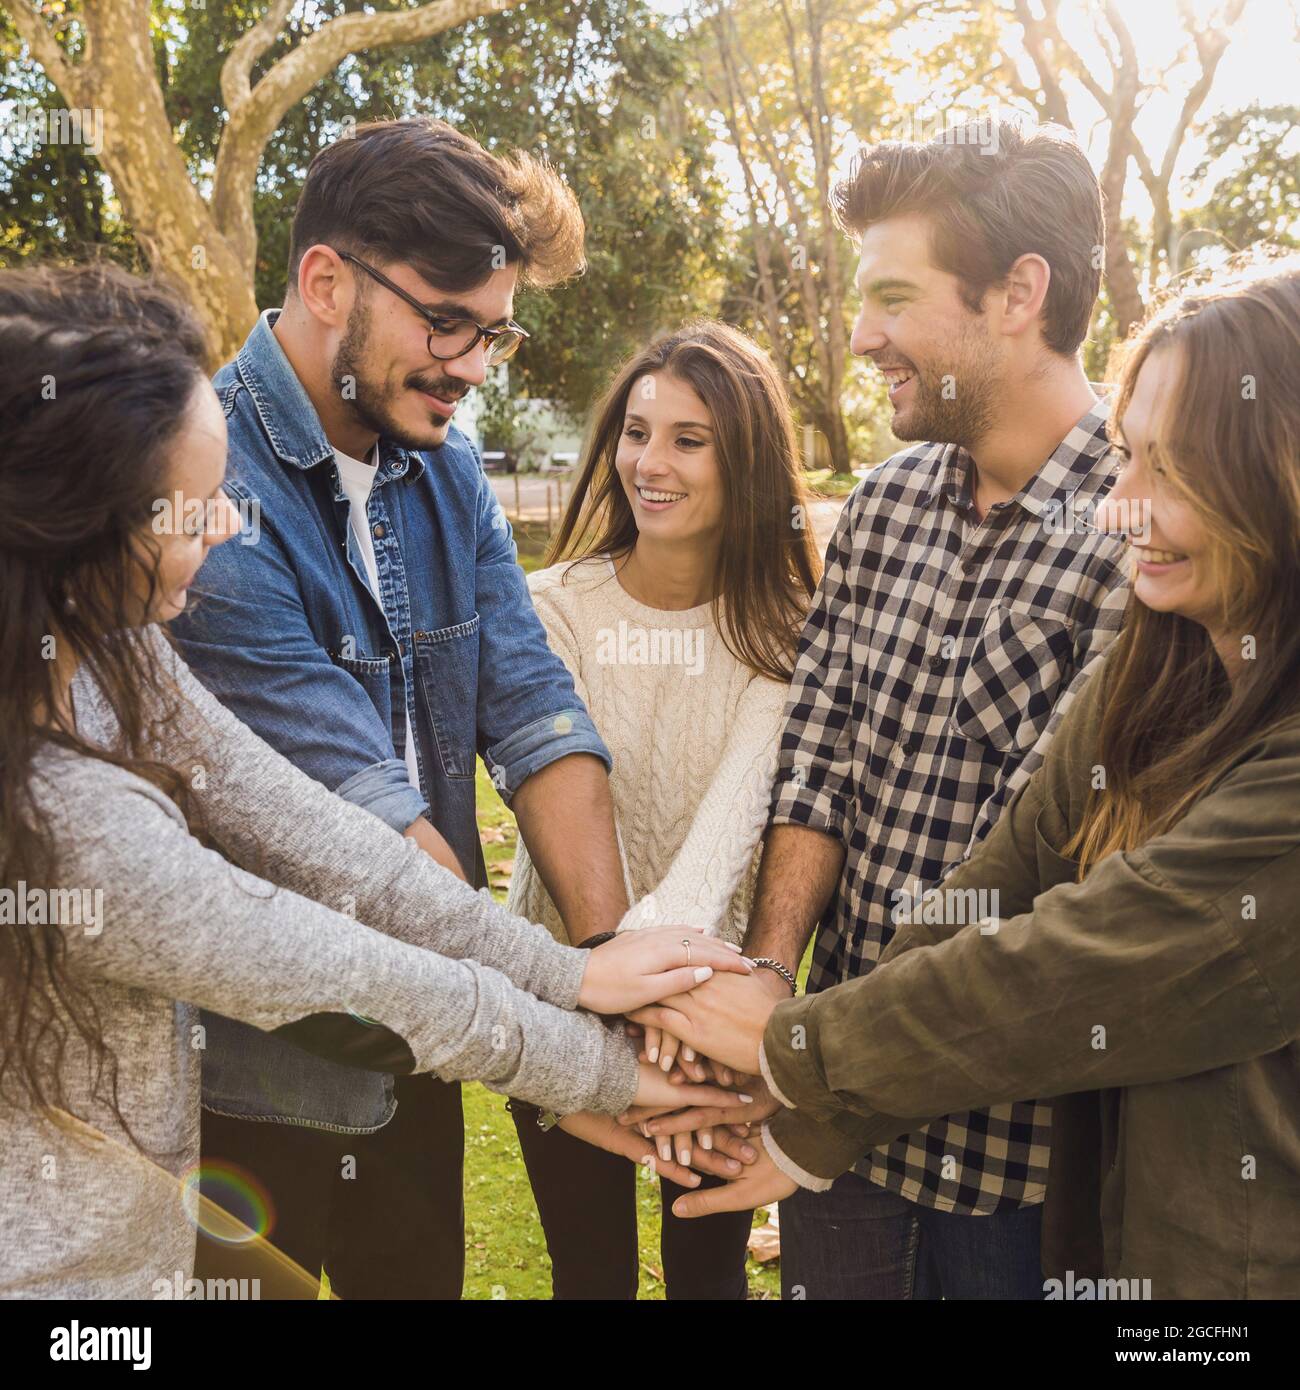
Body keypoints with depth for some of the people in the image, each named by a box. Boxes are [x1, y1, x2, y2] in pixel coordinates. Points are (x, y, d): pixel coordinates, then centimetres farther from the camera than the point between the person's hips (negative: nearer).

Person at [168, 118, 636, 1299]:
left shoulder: (446, 470, 2)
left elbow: (533, 716, -6)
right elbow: (350, 806, -28)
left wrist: (614, 950, -18)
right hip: (248, 1073, -6)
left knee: (424, 1275, 23)